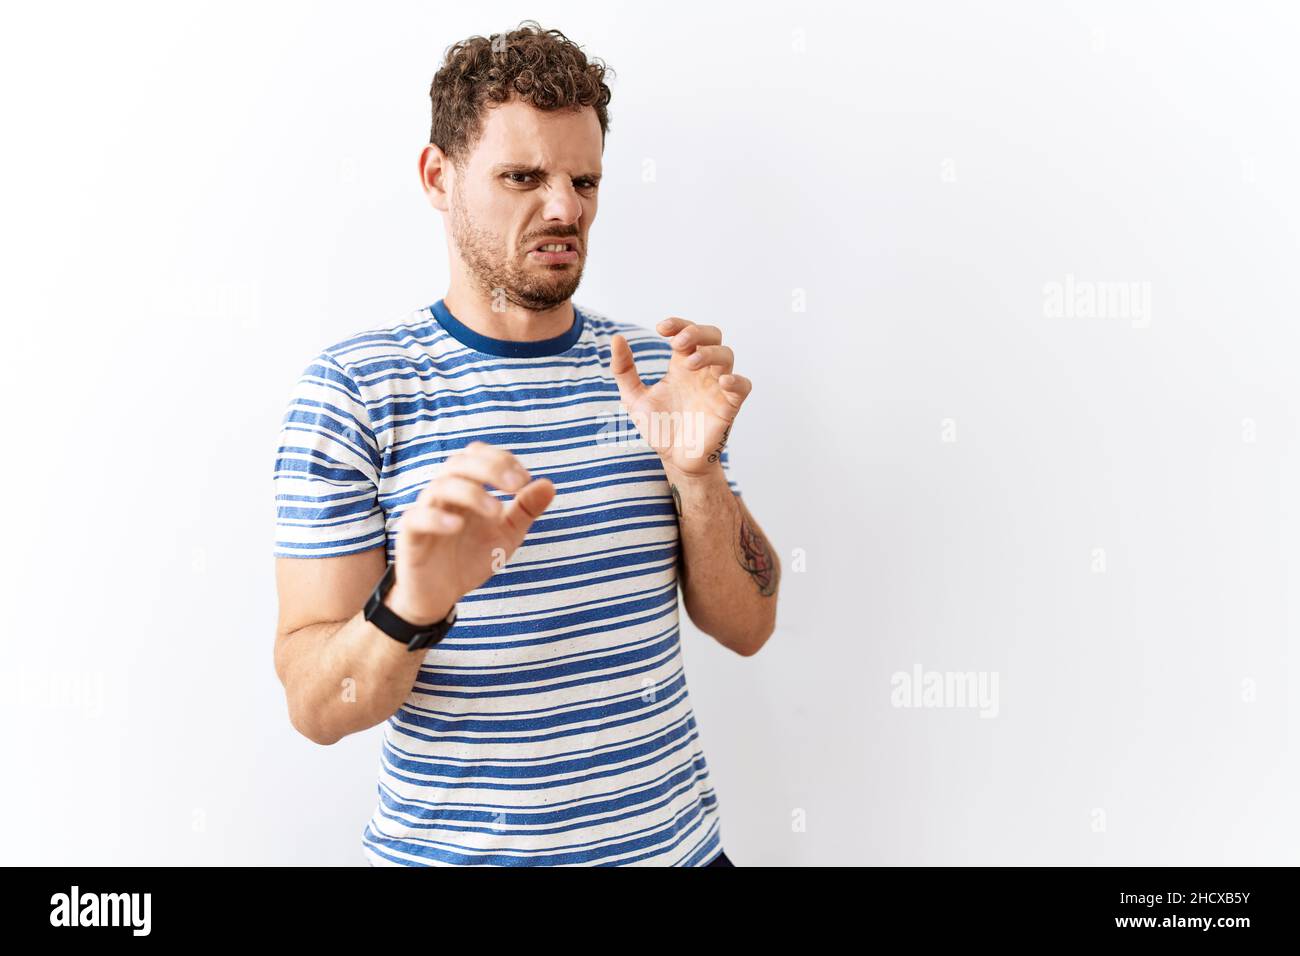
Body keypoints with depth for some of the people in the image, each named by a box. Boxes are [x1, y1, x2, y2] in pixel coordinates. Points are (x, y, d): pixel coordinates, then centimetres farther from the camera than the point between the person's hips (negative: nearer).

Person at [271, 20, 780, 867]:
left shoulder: (654, 370, -2)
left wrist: (698, 475, -19)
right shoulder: (353, 387, -11)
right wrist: (412, 608, -32)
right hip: (448, 847, -2)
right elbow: (316, 707, -13)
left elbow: (747, 626, -2)